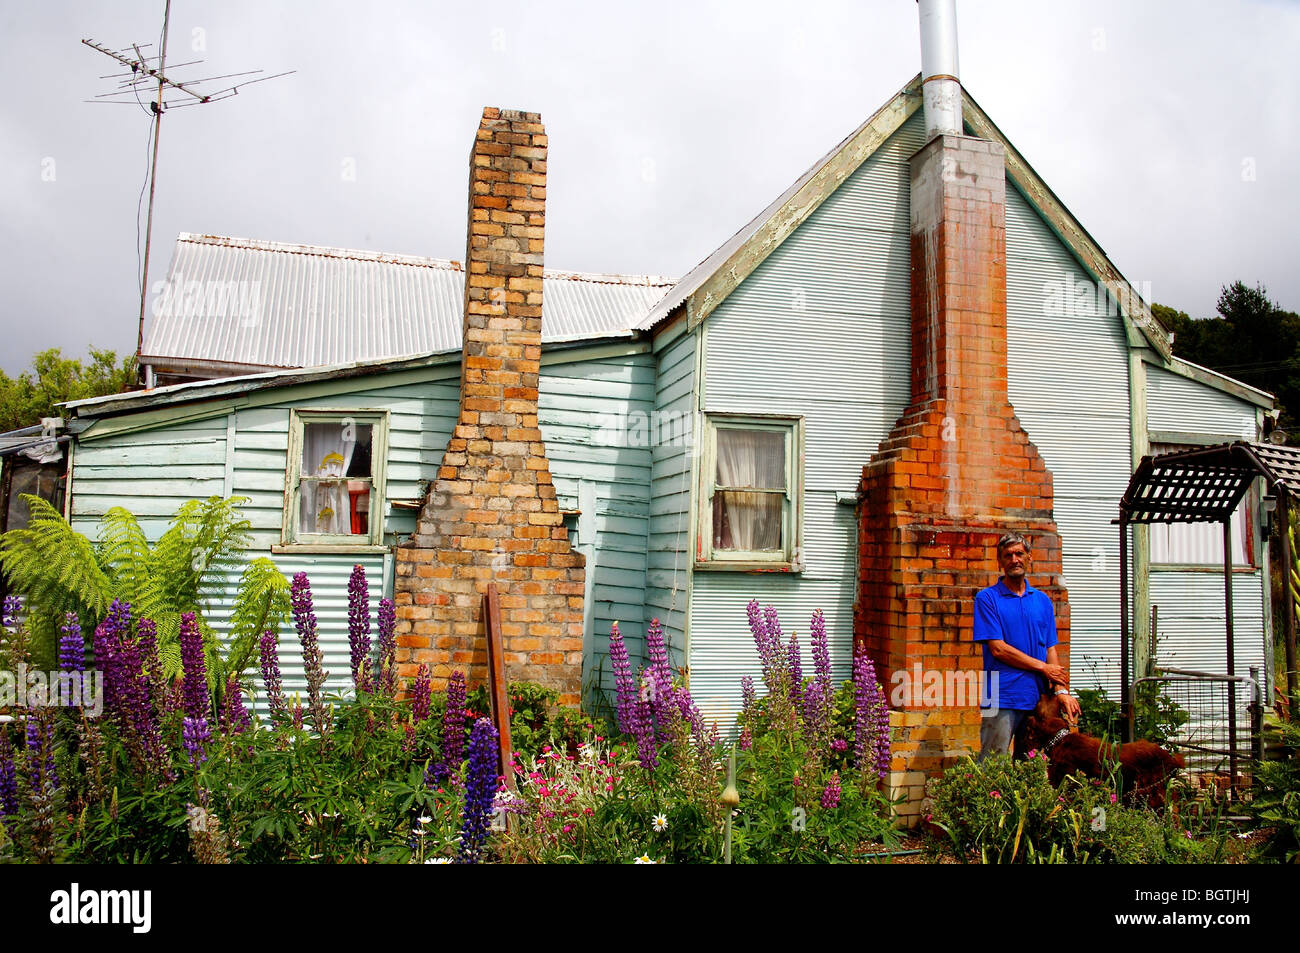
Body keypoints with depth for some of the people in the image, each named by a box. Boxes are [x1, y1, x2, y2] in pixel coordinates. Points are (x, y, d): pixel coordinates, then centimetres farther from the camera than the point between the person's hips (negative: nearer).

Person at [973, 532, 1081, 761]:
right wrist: (1042, 667, -5)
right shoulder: (987, 598, -2)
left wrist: (1061, 690, -3)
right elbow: (998, 648, -8)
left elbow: (1050, 649, 10)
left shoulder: (1042, 600, 13)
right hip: (1002, 700, -5)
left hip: (1038, 699, 5)